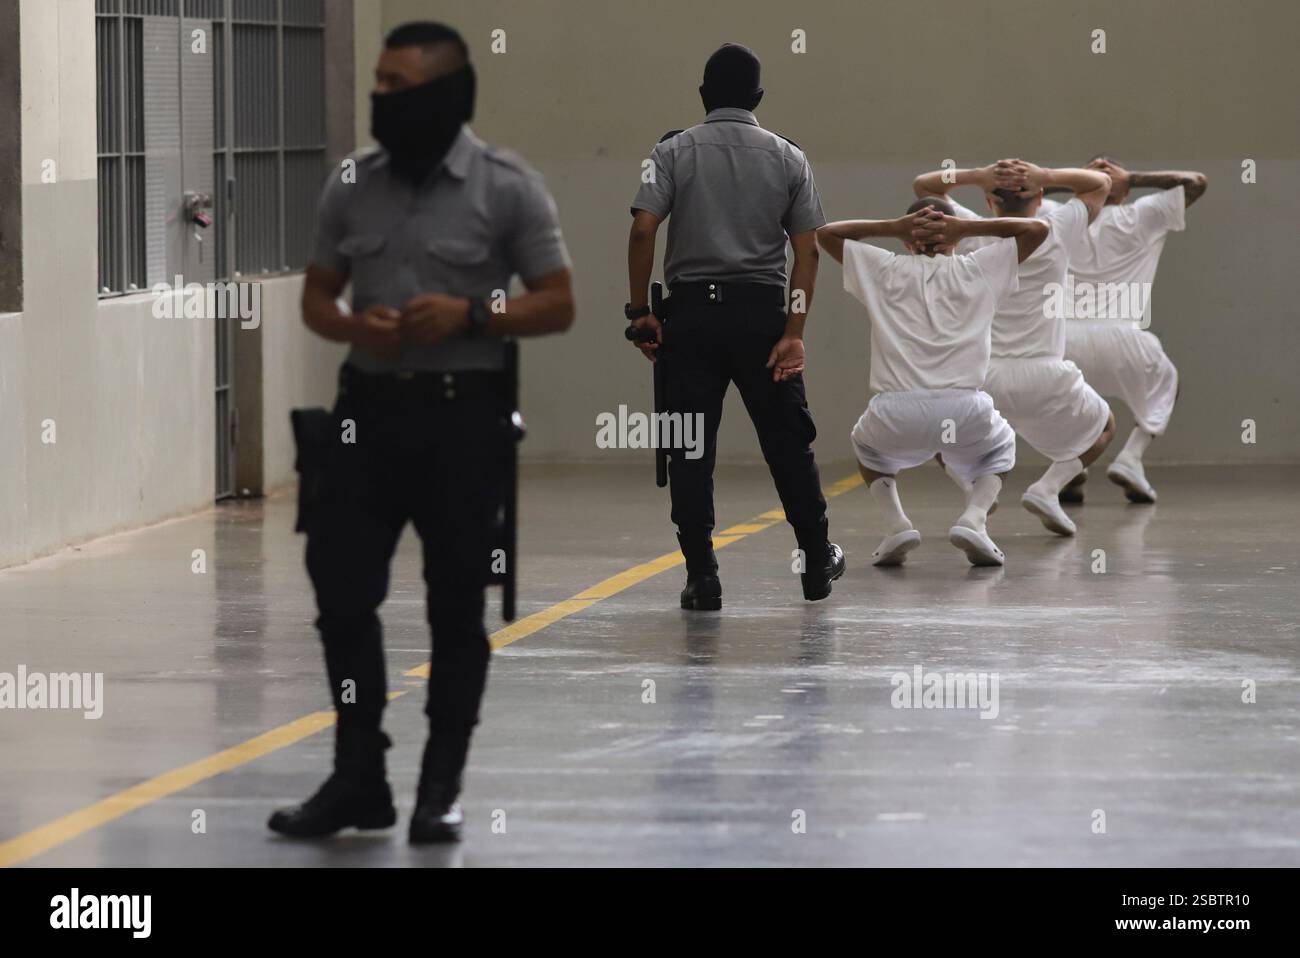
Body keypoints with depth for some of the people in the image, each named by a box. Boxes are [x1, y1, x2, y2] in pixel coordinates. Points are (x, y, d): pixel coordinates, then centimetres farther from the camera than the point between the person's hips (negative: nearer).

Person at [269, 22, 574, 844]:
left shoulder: (507, 188, -5)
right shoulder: (353, 185, 6)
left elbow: (558, 305, -4)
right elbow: (317, 297, 14)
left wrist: (469, 315, -18)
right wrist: (354, 328, -9)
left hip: (463, 414, -4)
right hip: (370, 407, 4)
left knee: (456, 606, 3)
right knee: (342, 592, 1)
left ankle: (442, 788, 13)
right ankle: (357, 778, 12)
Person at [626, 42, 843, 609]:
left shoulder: (674, 152, 2)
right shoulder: (788, 158, 6)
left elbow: (643, 231, -10)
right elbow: (807, 249, -1)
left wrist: (640, 311, -4)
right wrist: (794, 331, -3)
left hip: (690, 312, -1)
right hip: (760, 311, 1)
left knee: (691, 450, 2)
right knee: (786, 440, 12)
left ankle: (702, 578, -1)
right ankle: (817, 563, 21)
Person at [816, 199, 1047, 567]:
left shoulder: (886, 270, 16)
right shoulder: (976, 270, 15)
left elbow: (826, 233, 28)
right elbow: (1037, 229, 24)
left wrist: (892, 228, 19)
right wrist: (967, 227, 18)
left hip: (896, 413, 0)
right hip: (965, 412, 0)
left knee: (867, 444, 37)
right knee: (1001, 447, 34)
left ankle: (896, 522, 12)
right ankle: (974, 518, 6)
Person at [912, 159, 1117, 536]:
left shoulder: (975, 234, 3)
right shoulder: (1055, 232, 1)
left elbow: (923, 184, 17)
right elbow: (1101, 182, 16)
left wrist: (977, 176, -1)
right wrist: (1045, 176, -1)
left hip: (983, 375, 1)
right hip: (1044, 376, -1)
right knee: (1103, 427, 25)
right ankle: (1048, 487, 2)